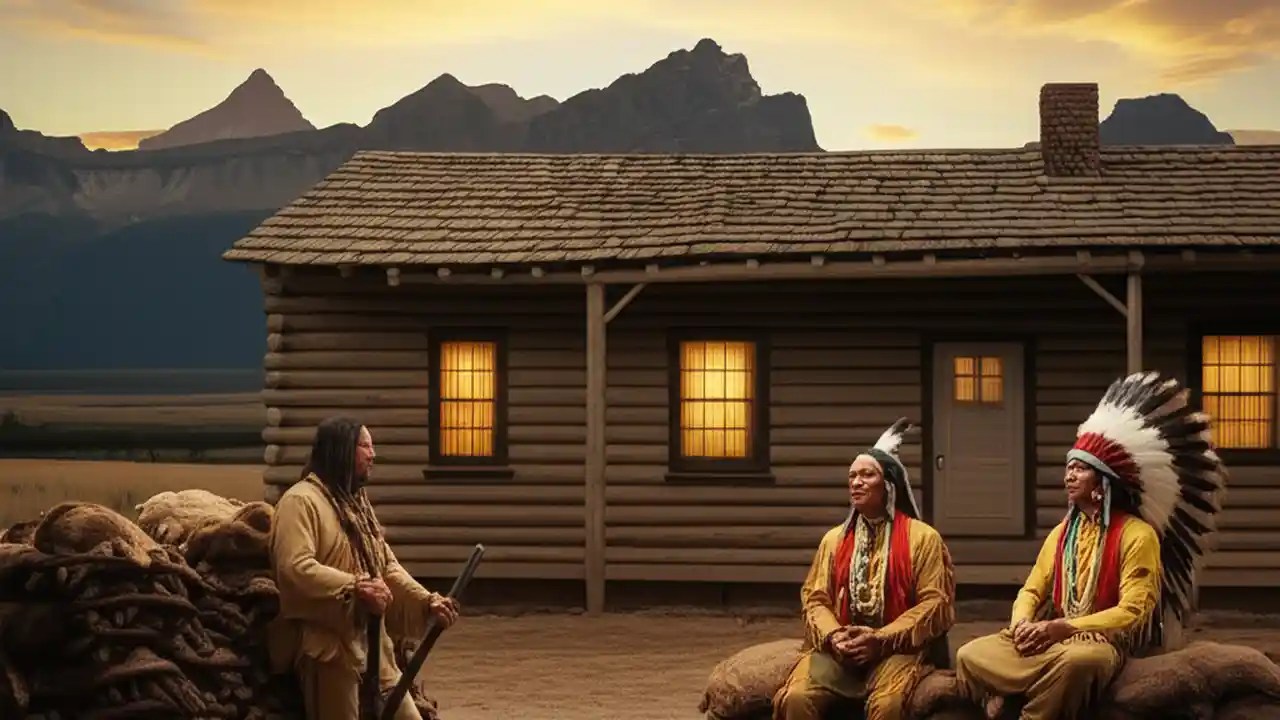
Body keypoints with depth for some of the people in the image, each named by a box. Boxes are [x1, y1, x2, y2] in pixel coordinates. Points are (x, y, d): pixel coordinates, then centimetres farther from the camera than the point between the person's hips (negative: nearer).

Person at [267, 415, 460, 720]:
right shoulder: (301, 501, -11)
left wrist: (428, 602, 3)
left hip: (372, 646, 9)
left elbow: (387, 566, 18)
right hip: (328, 649, -9)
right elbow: (294, 568, -25)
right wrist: (354, 587, -30)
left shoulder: (356, 502, 20)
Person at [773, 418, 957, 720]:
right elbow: (815, 598, 13)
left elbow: (935, 602, -3)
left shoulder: (922, 537, 4)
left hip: (897, 647, -3)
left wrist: (882, 639, -14)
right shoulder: (834, 539, 18)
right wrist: (833, 635, -10)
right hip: (839, 648, 4)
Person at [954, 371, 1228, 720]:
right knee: (971, 655, -15)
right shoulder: (1061, 533, 15)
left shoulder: (1137, 535, -6)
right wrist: (1021, 623, -9)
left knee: (1076, 660, -43)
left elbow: (1132, 612, -14)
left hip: (1103, 641, -6)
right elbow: (1031, 591, 17)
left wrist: (1063, 628, -23)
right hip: (1051, 638, 6)